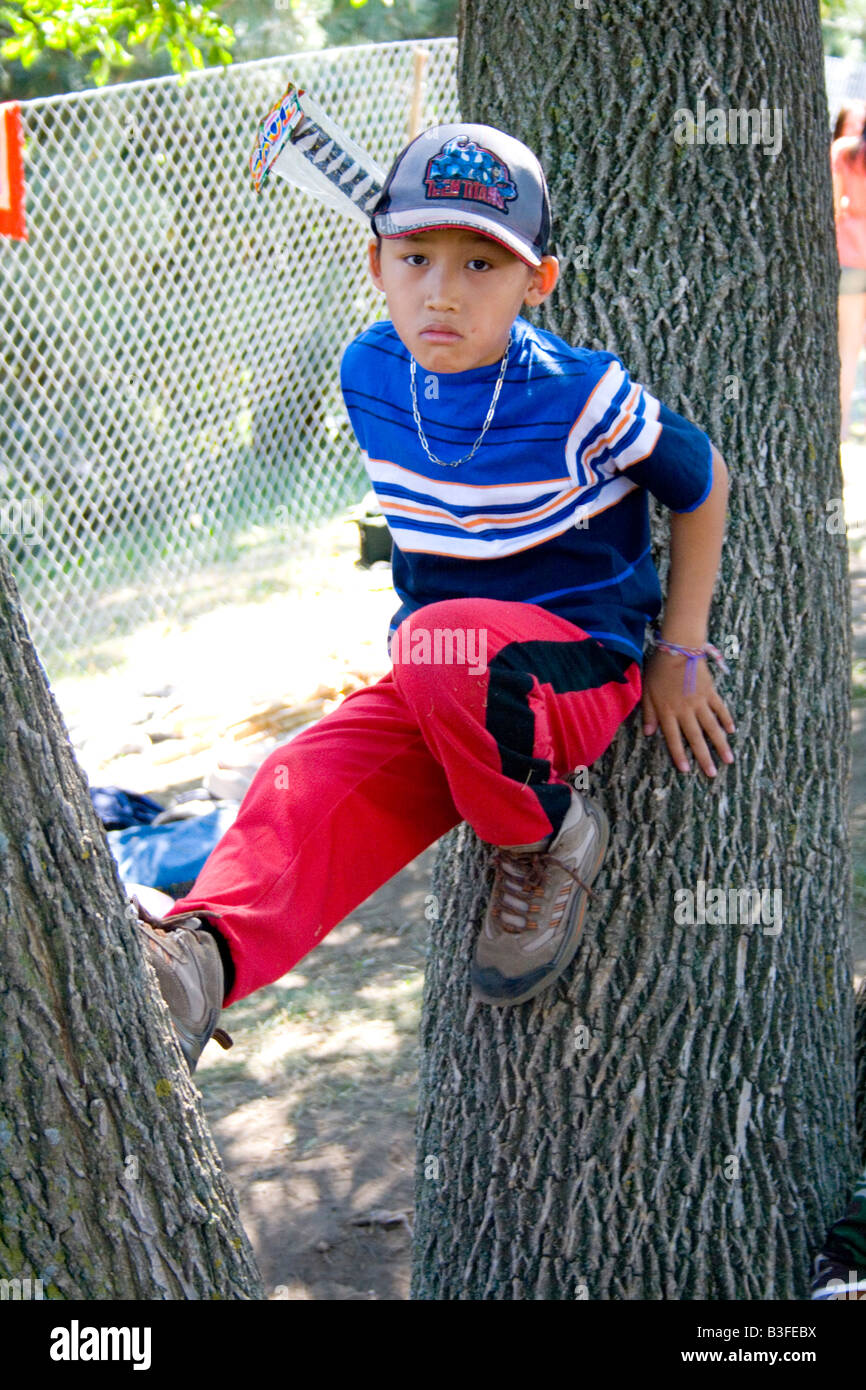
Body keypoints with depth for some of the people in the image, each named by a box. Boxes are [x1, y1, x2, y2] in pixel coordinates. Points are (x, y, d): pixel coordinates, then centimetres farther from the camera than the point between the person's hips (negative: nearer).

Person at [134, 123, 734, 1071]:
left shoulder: (580, 396, -16)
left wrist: (678, 654, 4)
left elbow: (702, 484, 0)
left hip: (582, 670, -5)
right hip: (437, 686, 5)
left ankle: (546, 838, -14)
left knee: (447, 641, -38)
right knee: (310, 782, -24)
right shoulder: (368, 376, 0)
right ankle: (202, 951, -47)